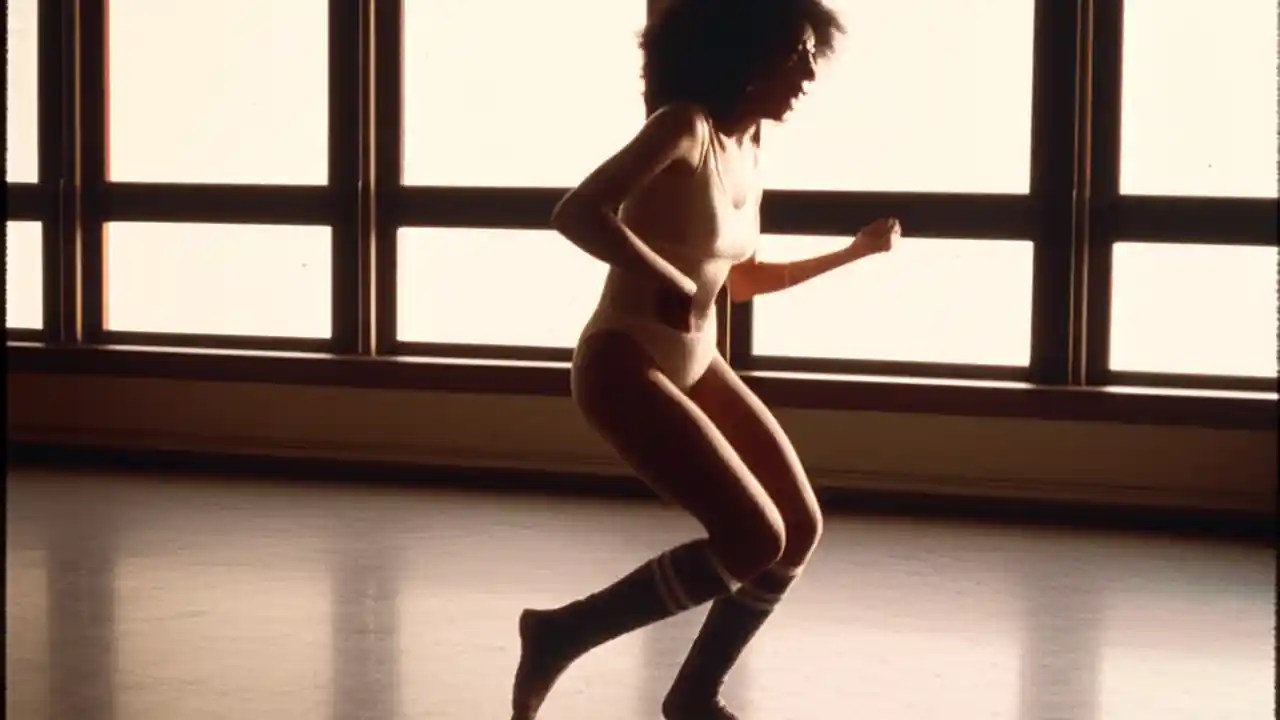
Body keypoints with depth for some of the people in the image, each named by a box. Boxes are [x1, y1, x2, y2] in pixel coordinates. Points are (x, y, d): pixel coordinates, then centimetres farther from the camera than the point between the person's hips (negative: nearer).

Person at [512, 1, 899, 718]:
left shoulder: (748, 149, 9)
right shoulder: (685, 128, -18)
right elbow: (577, 214, -27)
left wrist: (855, 251, 21)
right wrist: (659, 278, -40)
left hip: (695, 366, 9)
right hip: (624, 369, -9)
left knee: (801, 530, 7)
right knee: (754, 540, -17)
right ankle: (560, 634, -2)